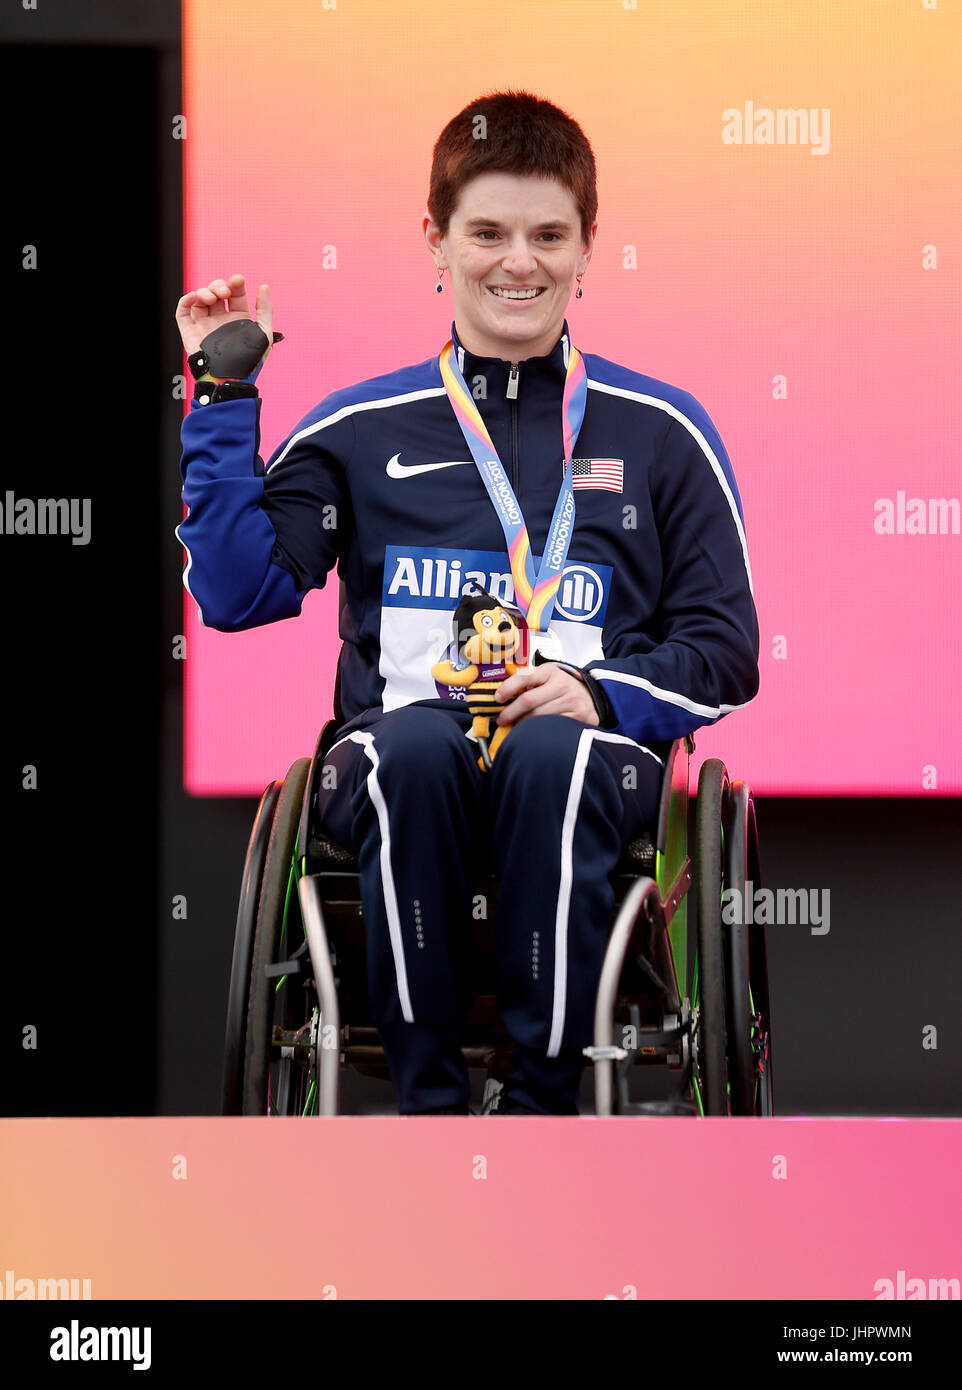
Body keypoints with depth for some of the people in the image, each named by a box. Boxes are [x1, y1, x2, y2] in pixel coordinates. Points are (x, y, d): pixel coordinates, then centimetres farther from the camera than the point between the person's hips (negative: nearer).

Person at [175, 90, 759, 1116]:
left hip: (587, 754, 0)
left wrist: (598, 693, -8)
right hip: (400, 755, 1)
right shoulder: (359, 428, 17)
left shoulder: (658, 432, 14)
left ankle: (544, 1100, -28)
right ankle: (427, 1099, -28)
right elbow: (236, 593, 5)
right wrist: (225, 397, 5)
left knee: (551, 754, -37)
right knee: (412, 745, -36)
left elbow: (724, 650, 11)